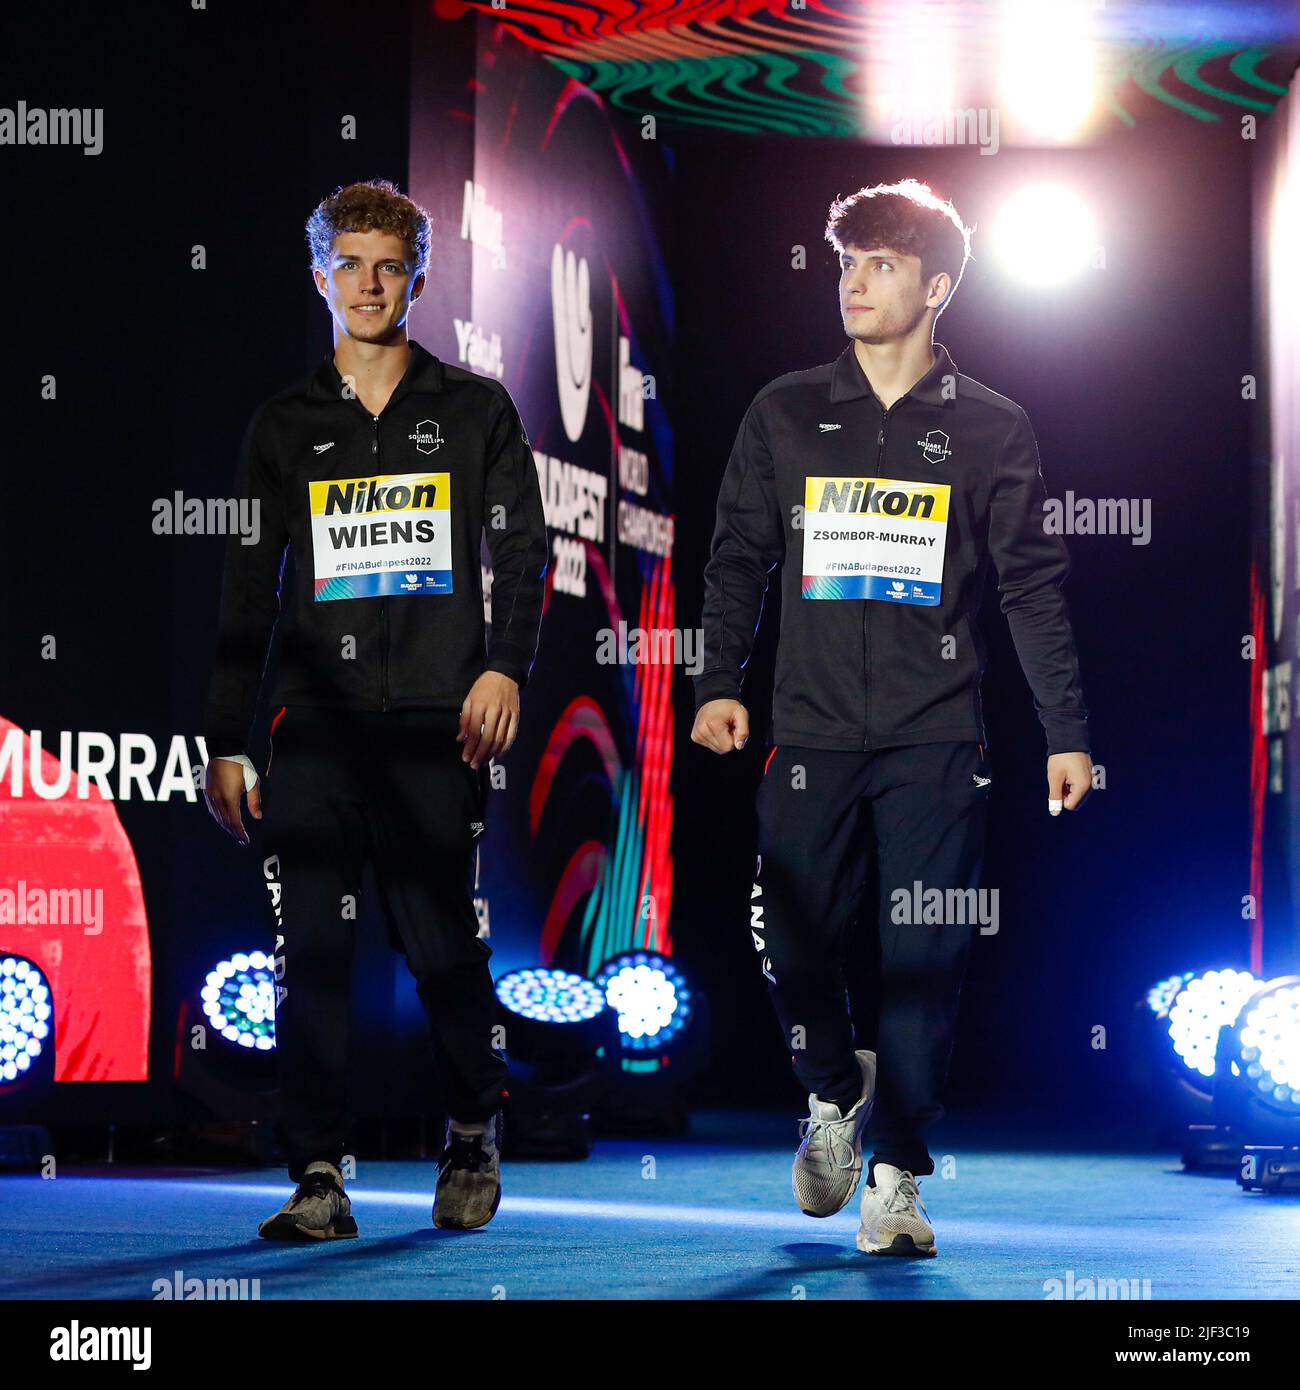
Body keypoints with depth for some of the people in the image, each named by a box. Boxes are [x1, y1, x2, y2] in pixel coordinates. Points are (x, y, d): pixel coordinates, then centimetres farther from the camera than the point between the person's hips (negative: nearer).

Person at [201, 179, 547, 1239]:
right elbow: (249, 591, 14)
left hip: (438, 723, -2)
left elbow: (521, 550, 6)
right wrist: (226, 740, 8)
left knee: (441, 945, -2)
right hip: (317, 725, 2)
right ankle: (320, 1179, 1)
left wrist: (505, 667, -12)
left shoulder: (475, 411, 12)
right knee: (311, 953, -4)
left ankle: (475, 1132, 21)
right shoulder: (284, 428, 15)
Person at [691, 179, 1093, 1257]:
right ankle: (836, 1090, 27)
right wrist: (719, 681, 0)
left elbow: (1034, 588, 5)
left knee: (925, 959, -4)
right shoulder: (786, 414, 10)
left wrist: (1066, 731, 0)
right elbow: (739, 558, 12)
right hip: (813, 732, 1)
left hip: (938, 739, -1)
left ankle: (897, 1177, 5)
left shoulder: (990, 429, 6)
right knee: (794, 942, -3)